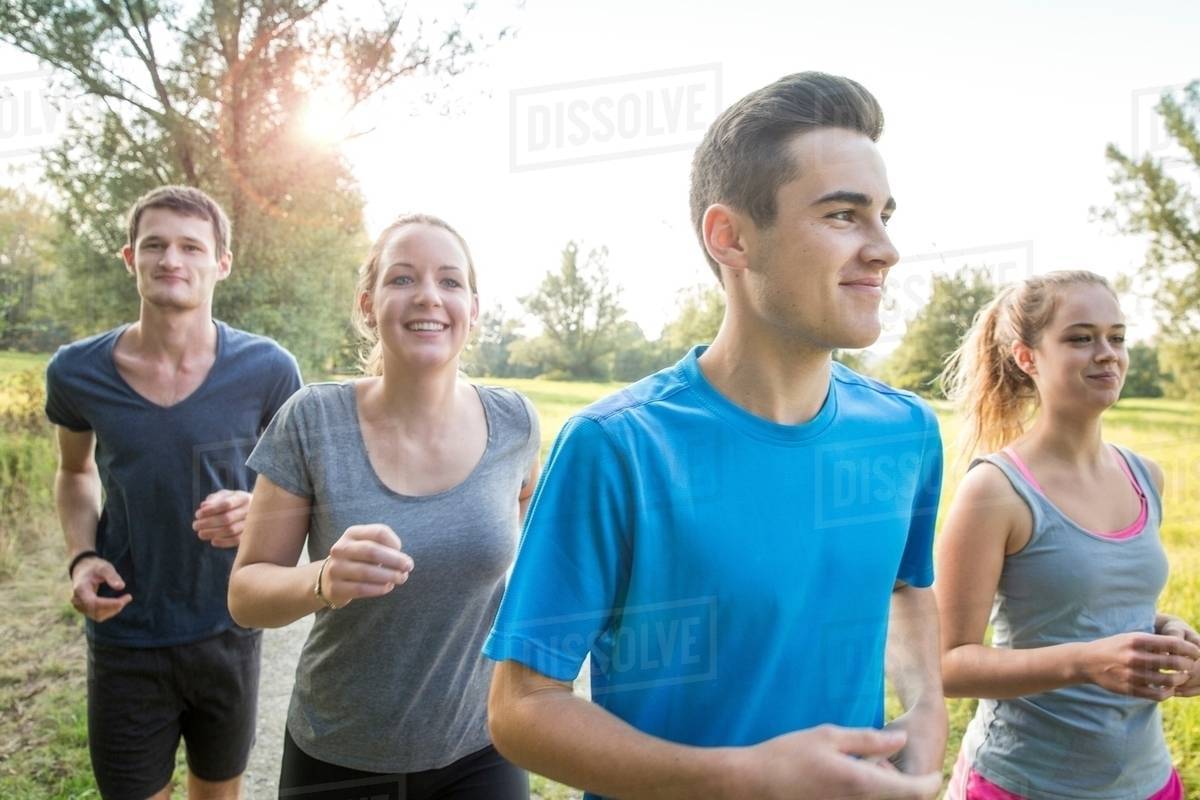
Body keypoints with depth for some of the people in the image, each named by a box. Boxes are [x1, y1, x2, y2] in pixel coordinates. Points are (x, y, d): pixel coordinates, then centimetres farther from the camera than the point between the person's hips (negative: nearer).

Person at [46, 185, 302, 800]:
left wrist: (258, 509, -21)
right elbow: (74, 472, 11)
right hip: (125, 641, 1)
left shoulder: (266, 370, -13)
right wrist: (81, 555, -7)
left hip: (228, 633, 0)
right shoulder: (76, 373, -8)